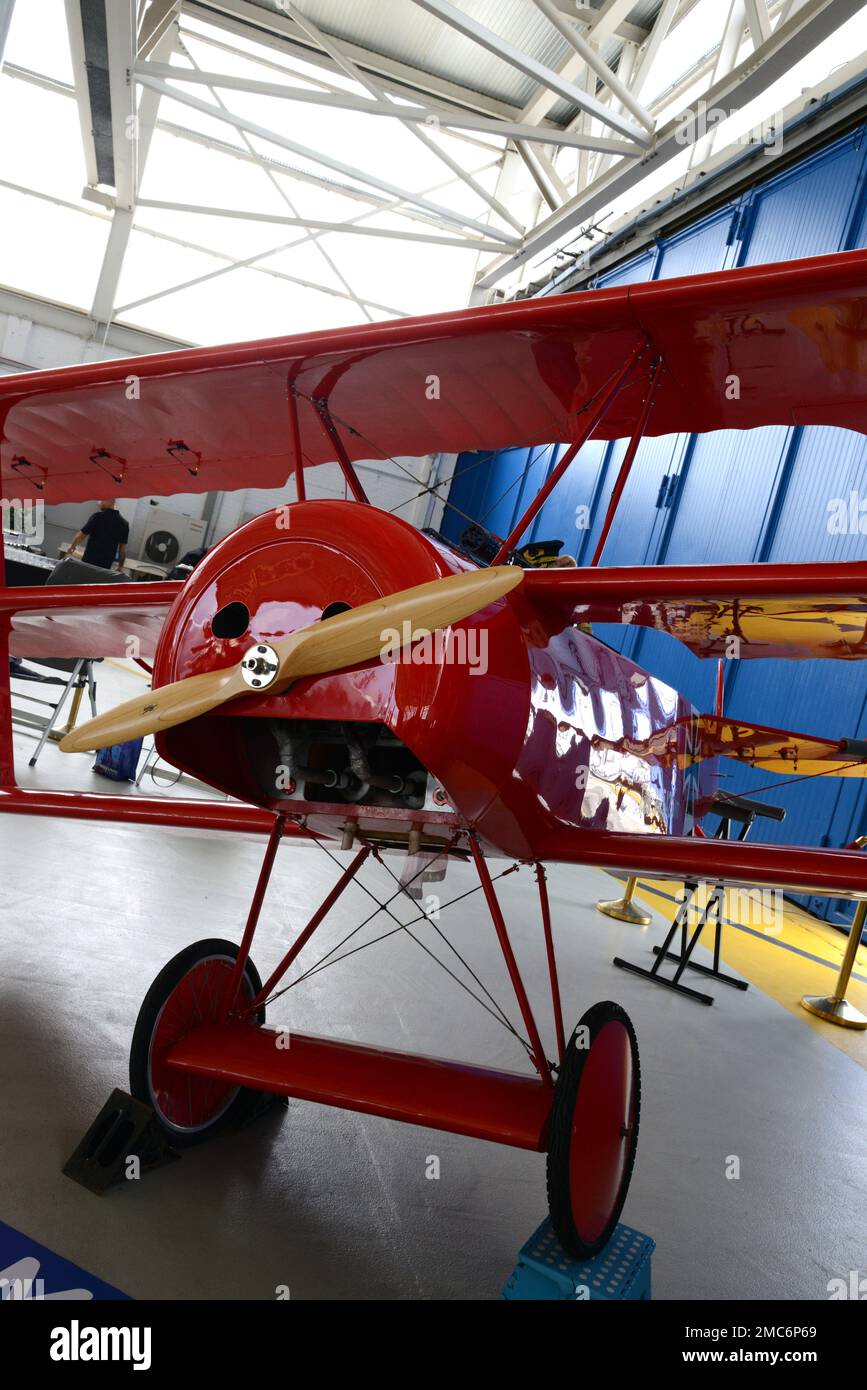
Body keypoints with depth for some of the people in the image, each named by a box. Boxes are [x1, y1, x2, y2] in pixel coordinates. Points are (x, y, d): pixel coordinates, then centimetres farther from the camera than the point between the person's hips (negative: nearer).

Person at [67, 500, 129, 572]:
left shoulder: (98, 517, -10)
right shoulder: (124, 523, 3)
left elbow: (81, 536, -5)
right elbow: (123, 549, 5)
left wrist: (72, 546, 14)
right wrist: (120, 567, 13)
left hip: (89, 562, -4)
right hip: (106, 566, 4)